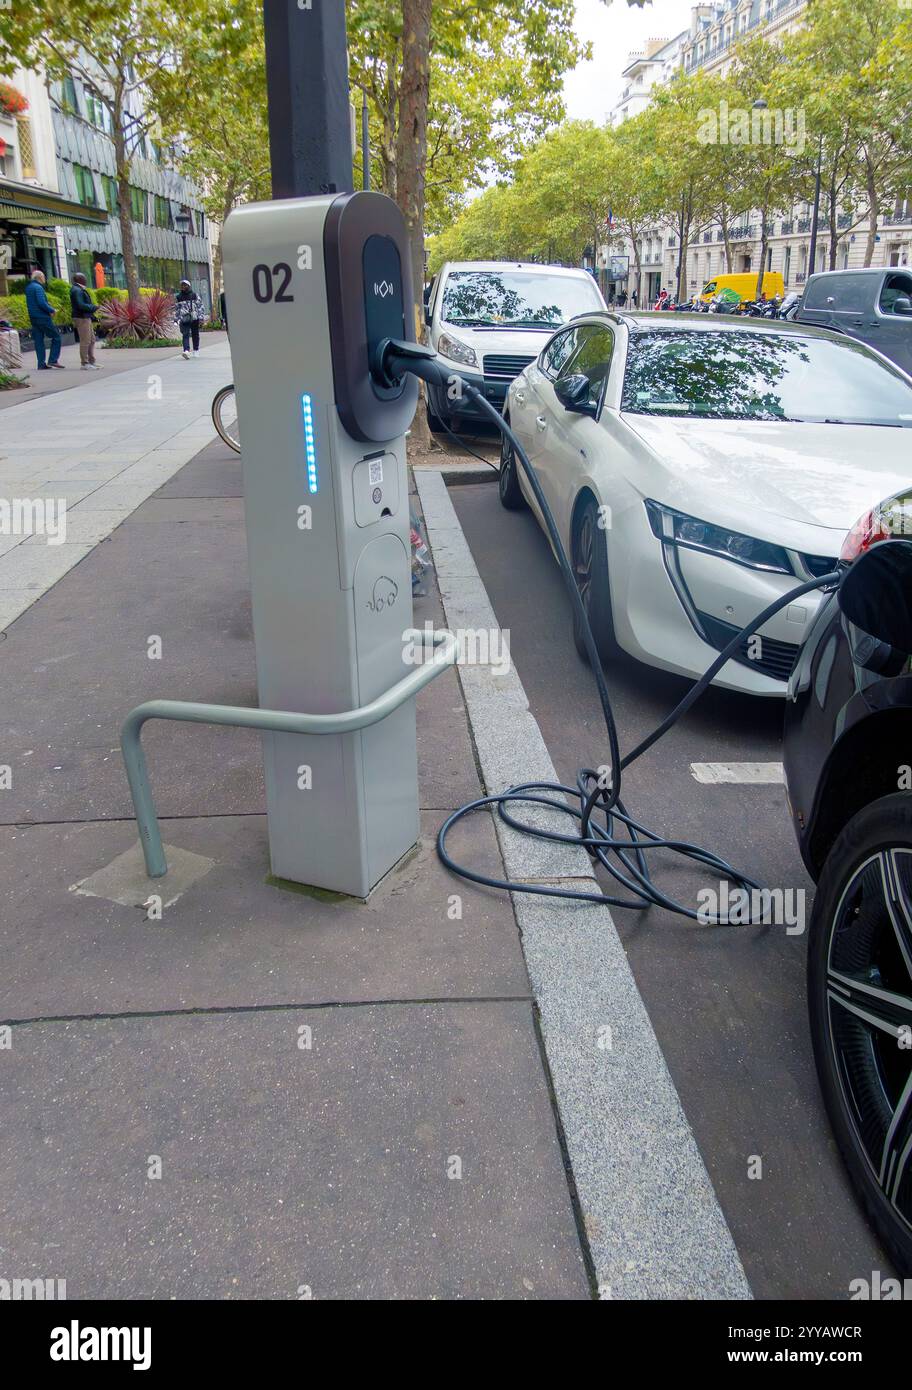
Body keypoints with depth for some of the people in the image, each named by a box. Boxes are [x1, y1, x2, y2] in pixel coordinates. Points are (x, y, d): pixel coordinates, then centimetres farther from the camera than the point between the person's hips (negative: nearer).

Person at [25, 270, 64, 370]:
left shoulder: (28, 287, 15)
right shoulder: (38, 287, -13)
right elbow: (41, 303, -22)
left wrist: (47, 303, 14)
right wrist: (52, 310, -9)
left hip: (33, 318, 8)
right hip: (43, 317, -8)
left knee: (39, 341, 8)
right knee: (56, 336, 3)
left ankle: (41, 364, 6)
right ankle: (53, 360, -4)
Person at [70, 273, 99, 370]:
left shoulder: (80, 289, 19)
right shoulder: (76, 290, -13)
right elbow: (81, 305, -22)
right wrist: (94, 308, -14)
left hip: (86, 318, 10)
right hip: (81, 318, -10)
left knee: (91, 340, 14)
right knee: (85, 341, -8)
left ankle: (92, 361, 20)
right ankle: (84, 363, -4)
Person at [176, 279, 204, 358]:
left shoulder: (195, 295, 3)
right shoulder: (179, 297, 9)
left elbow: (200, 306, 2)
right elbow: (178, 308, 15)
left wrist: (200, 317, -6)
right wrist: (178, 319, 9)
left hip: (194, 319, -1)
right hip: (184, 319, 1)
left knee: (195, 335, 9)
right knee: (185, 335, -14)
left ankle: (196, 350, 22)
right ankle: (186, 350, -26)